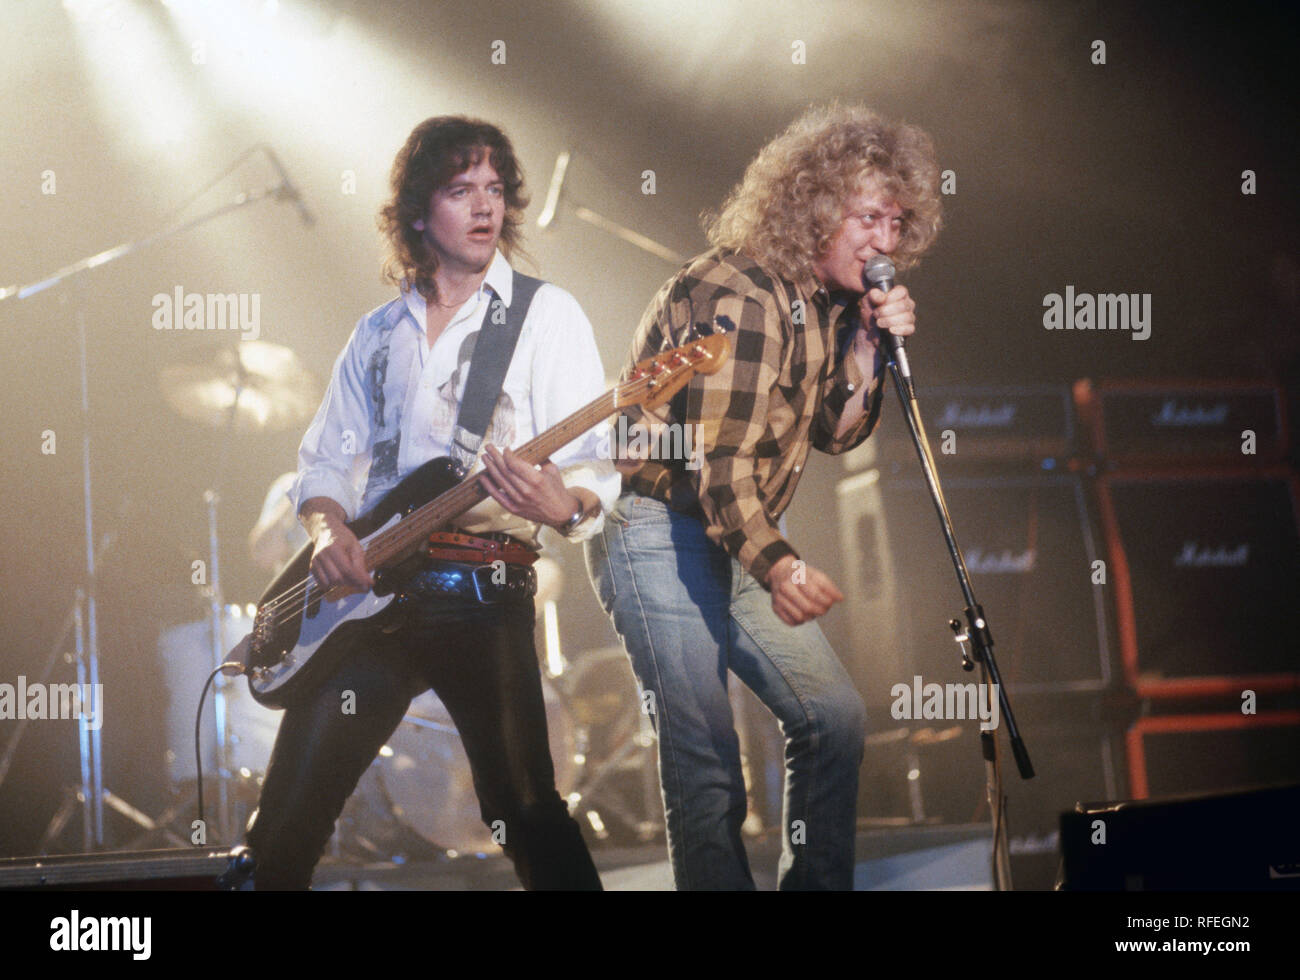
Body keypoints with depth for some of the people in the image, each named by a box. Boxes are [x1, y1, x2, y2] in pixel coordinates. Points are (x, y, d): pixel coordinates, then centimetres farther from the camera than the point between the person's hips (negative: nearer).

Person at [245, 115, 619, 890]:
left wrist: (567, 506, -29)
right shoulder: (380, 332, 17)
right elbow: (326, 460, 18)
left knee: (526, 812, -7)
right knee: (288, 815, 1)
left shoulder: (545, 315, 2)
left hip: (484, 592, -4)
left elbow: (595, 467, -6)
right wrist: (328, 528, -4)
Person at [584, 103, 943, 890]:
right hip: (657, 531, -10)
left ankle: (817, 884, 18)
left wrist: (870, 350, -5)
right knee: (707, 761, -14)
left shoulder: (827, 299, 7)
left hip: (735, 537, 10)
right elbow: (717, 458, -31)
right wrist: (776, 564, -46)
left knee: (835, 715, 8)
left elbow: (833, 433, 13)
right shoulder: (738, 296, -22)